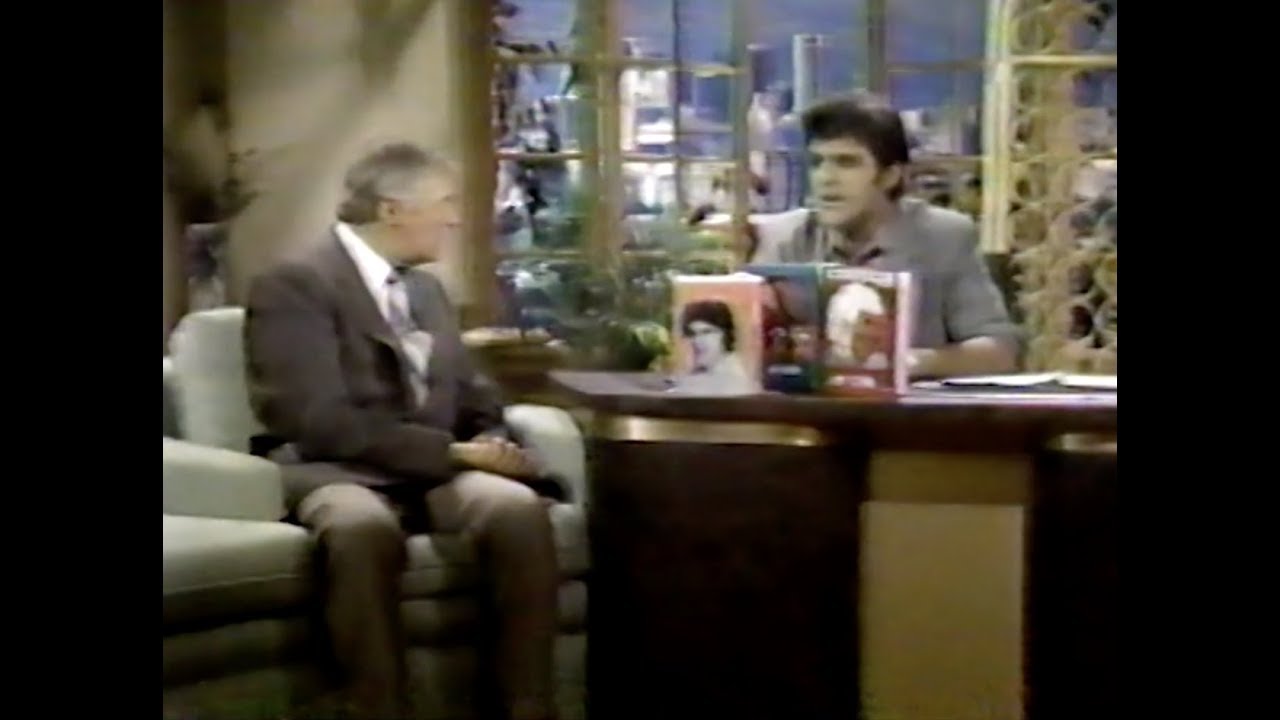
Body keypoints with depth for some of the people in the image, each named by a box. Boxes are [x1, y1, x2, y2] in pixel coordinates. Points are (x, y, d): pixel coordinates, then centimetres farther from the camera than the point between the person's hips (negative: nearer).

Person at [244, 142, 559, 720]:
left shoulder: (426, 289, 20)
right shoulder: (293, 285, -6)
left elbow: (475, 400, 22)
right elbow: (320, 421, -16)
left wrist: (492, 444, -4)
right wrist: (454, 451, -18)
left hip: (435, 470, 6)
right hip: (337, 472, -6)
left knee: (521, 507, -28)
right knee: (363, 527, -42)